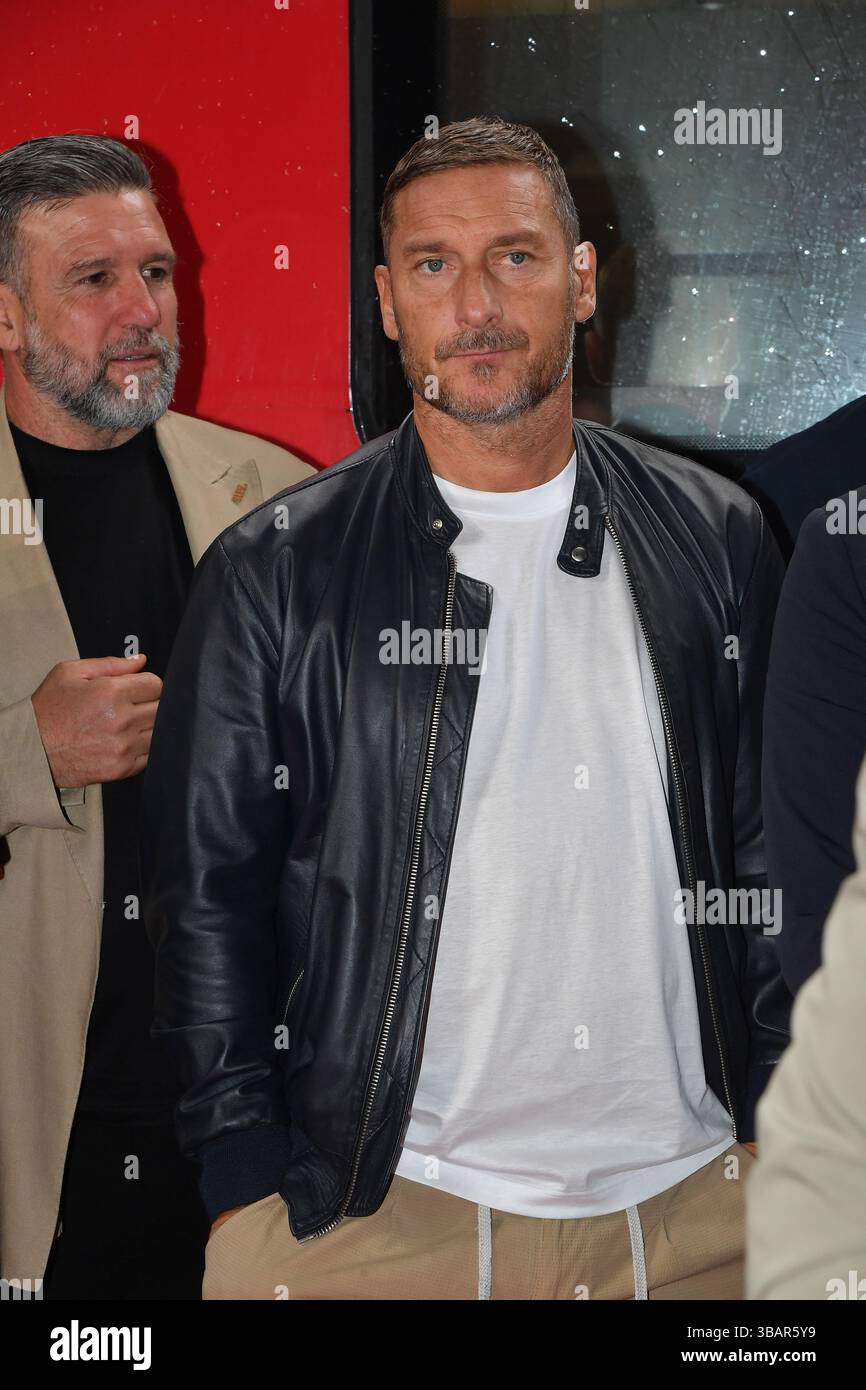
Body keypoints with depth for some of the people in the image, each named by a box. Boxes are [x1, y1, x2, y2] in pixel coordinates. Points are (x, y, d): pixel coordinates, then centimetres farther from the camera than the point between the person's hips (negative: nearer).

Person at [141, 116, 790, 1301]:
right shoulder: (275, 570, -2)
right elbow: (207, 886, -1)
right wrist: (248, 1185, -5)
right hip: (375, 1209, -2)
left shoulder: (715, 539, 5)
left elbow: (770, 849, 9)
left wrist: (780, 1131, 5)